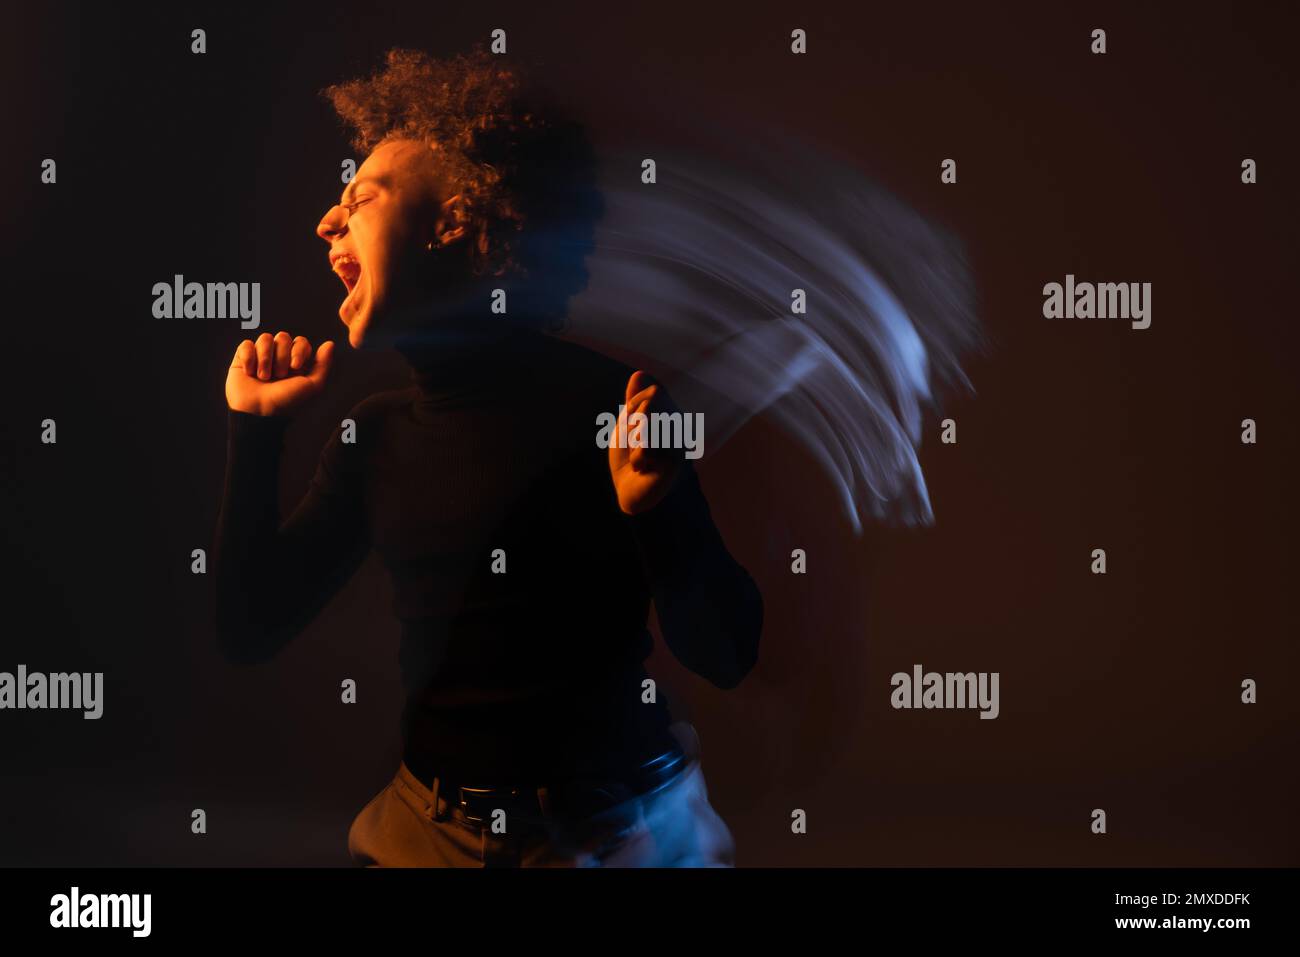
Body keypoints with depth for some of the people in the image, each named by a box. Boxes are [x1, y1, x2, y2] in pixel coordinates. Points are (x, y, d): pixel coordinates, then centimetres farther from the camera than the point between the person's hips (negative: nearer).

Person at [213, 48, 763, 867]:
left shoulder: (605, 402, -15)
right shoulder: (377, 430, 2)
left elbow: (726, 656, -14)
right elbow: (251, 631, 2)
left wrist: (660, 513, -31)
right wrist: (255, 432, -2)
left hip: (613, 828, -5)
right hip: (427, 825, 5)